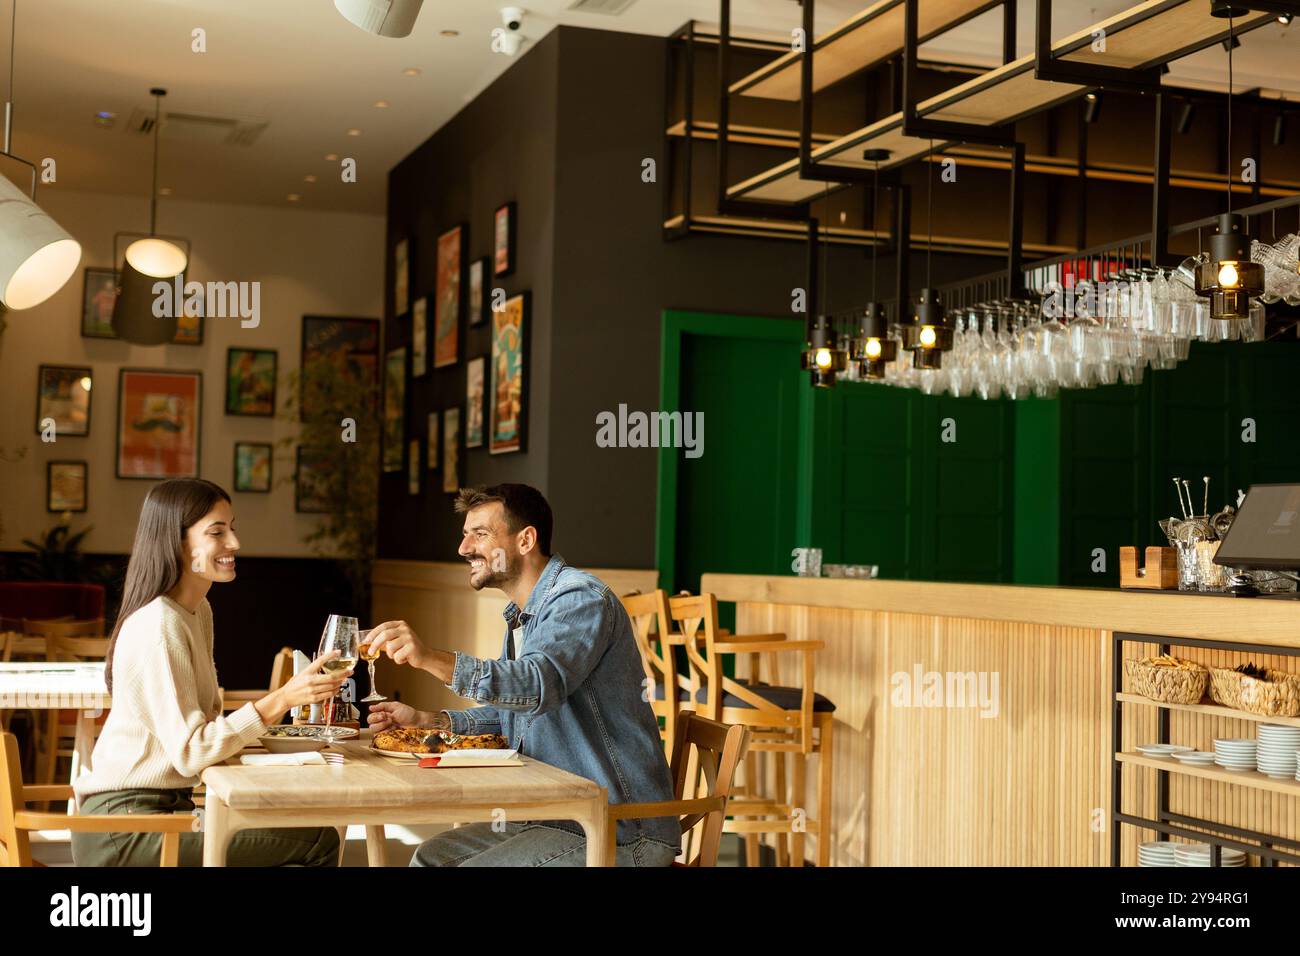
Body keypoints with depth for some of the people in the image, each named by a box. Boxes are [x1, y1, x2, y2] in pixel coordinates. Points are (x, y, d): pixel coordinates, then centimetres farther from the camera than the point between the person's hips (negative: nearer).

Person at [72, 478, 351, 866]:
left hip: (168, 804, 9)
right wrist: (280, 701, -26)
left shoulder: (198, 612, 13)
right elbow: (189, 751, -22)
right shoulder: (157, 625, -17)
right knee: (319, 842, -15)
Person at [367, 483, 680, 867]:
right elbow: (510, 716, 24)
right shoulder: (522, 617, 17)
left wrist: (431, 658, -44)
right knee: (429, 858, 4)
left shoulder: (580, 599, -17)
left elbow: (539, 687, -35)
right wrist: (424, 720, 11)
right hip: (553, 817, 10)